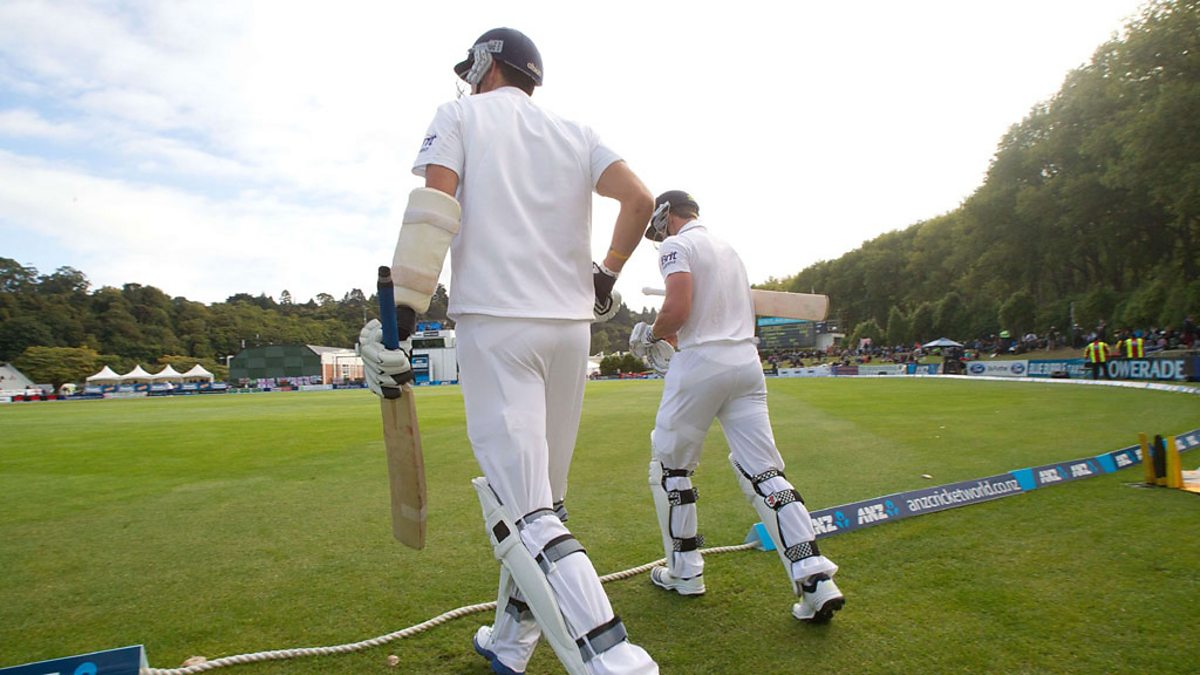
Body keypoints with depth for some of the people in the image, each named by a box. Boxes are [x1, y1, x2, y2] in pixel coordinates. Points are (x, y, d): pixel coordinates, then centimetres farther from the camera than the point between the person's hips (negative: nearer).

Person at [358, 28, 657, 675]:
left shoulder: (459, 115, 8)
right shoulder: (575, 132, 18)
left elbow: (432, 209, -8)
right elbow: (639, 198, 4)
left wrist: (399, 314, -11)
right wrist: (606, 275, 17)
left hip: (494, 321, -5)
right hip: (571, 323, 5)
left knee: (524, 505, -9)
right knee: (540, 491, 15)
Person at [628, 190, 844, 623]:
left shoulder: (677, 245, -2)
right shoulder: (728, 248, 23)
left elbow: (677, 309, -17)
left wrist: (650, 336, 3)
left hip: (700, 364, -7)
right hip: (747, 363, 7)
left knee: (669, 468, 9)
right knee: (764, 472, 3)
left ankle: (685, 573, 17)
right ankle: (815, 579, -6)